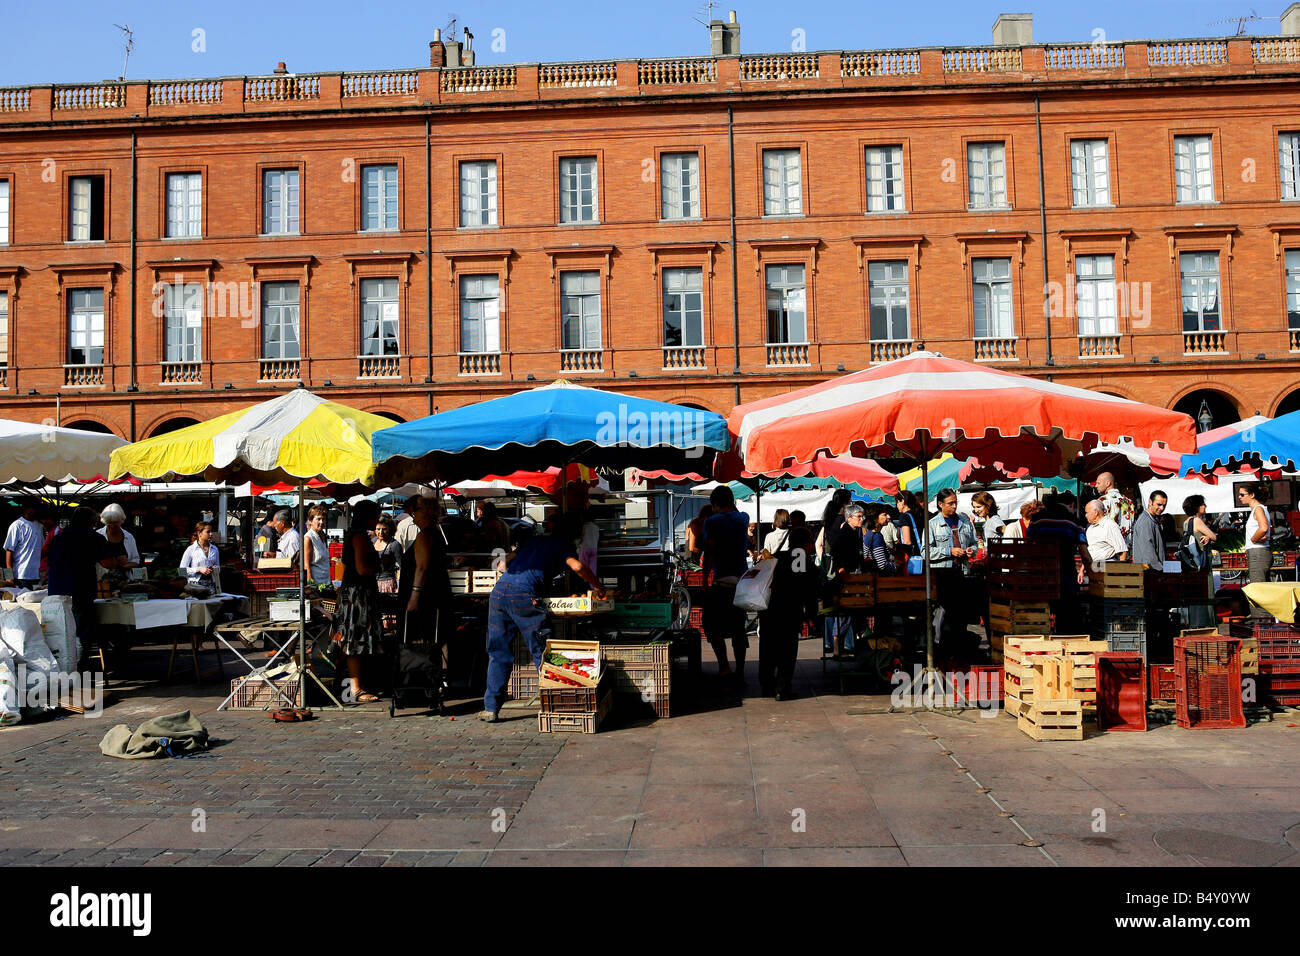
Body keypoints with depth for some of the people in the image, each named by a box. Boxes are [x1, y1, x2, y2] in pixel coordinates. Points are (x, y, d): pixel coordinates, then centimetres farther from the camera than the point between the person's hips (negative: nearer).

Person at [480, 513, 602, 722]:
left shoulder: (532, 541, 28)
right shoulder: (562, 545, 11)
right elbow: (577, 566, -8)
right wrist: (597, 588, 5)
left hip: (499, 590, 6)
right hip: (524, 596, -6)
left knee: (498, 654, 12)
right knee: (541, 654, 3)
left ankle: (491, 708, 12)